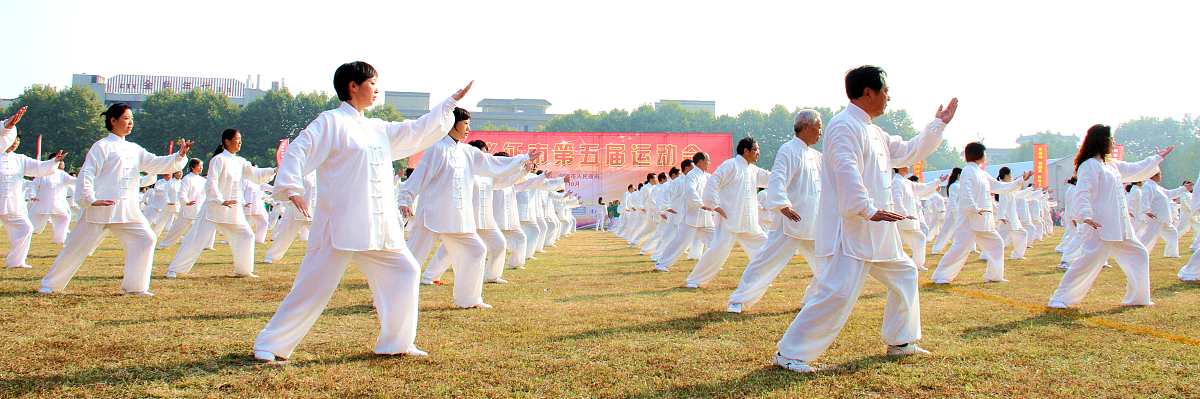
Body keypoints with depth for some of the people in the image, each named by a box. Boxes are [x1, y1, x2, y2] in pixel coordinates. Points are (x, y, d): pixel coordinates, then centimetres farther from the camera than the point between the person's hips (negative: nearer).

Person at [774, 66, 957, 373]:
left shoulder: (873, 132, 19)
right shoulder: (845, 126, -12)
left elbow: (909, 152, 31)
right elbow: (846, 171, -25)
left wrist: (938, 125, 29)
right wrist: (868, 210, -32)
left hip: (877, 230, 11)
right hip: (850, 229, -11)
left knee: (904, 274, 22)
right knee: (838, 293, -18)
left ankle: (899, 342, 34)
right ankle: (789, 353, -12)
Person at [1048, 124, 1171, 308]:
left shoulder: (1112, 165, 18)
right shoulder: (1089, 166, -10)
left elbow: (1136, 170, 34)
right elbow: (1082, 193, -20)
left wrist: (1157, 157, 41)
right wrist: (1086, 215, -33)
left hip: (1119, 226, 10)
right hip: (1100, 226, -10)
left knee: (1139, 254, 16)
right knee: (1088, 260, -16)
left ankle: (1137, 297, 26)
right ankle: (1059, 299, -11)